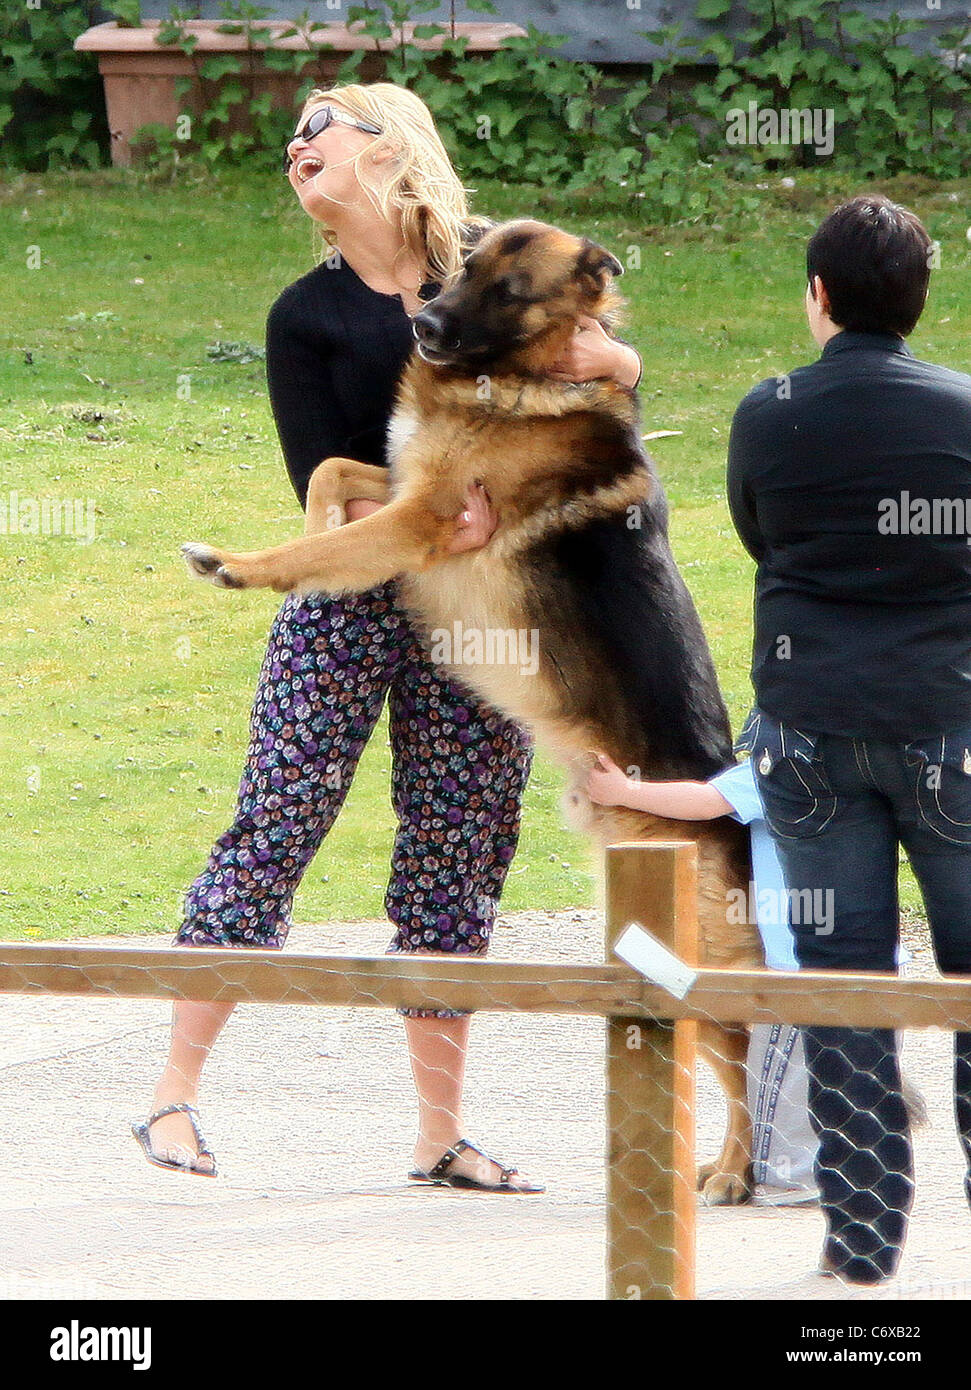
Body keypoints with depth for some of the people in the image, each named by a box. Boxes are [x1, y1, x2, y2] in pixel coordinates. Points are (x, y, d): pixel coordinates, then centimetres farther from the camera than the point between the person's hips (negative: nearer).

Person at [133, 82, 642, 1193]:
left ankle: (441, 1133, 11)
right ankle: (175, 1093, 0)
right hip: (348, 606, -3)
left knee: (458, 855, 5)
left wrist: (594, 356, -12)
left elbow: (624, 366, 12)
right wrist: (444, 510, -25)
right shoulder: (307, 318, 0)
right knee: (273, 830, -7)